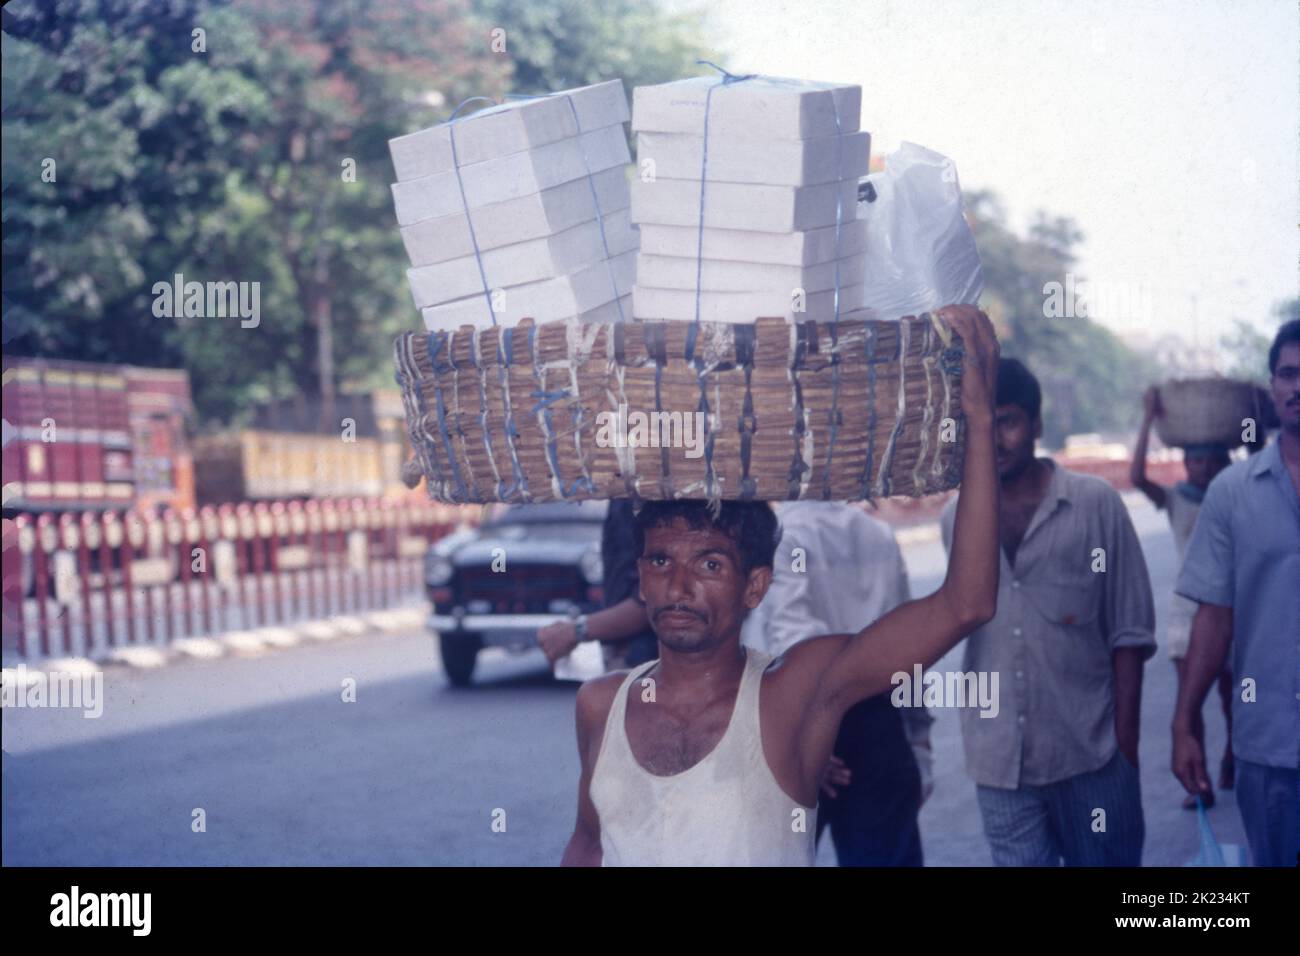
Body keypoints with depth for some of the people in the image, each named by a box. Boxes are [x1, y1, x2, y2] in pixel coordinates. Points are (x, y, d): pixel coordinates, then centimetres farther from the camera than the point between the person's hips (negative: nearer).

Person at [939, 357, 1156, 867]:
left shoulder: (1096, 504, -4)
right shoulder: (956, 518, 5)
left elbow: (1129, 632, -2)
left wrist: (1125, 743, -4)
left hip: (1090, 752, -2)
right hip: (998, 759, 2)